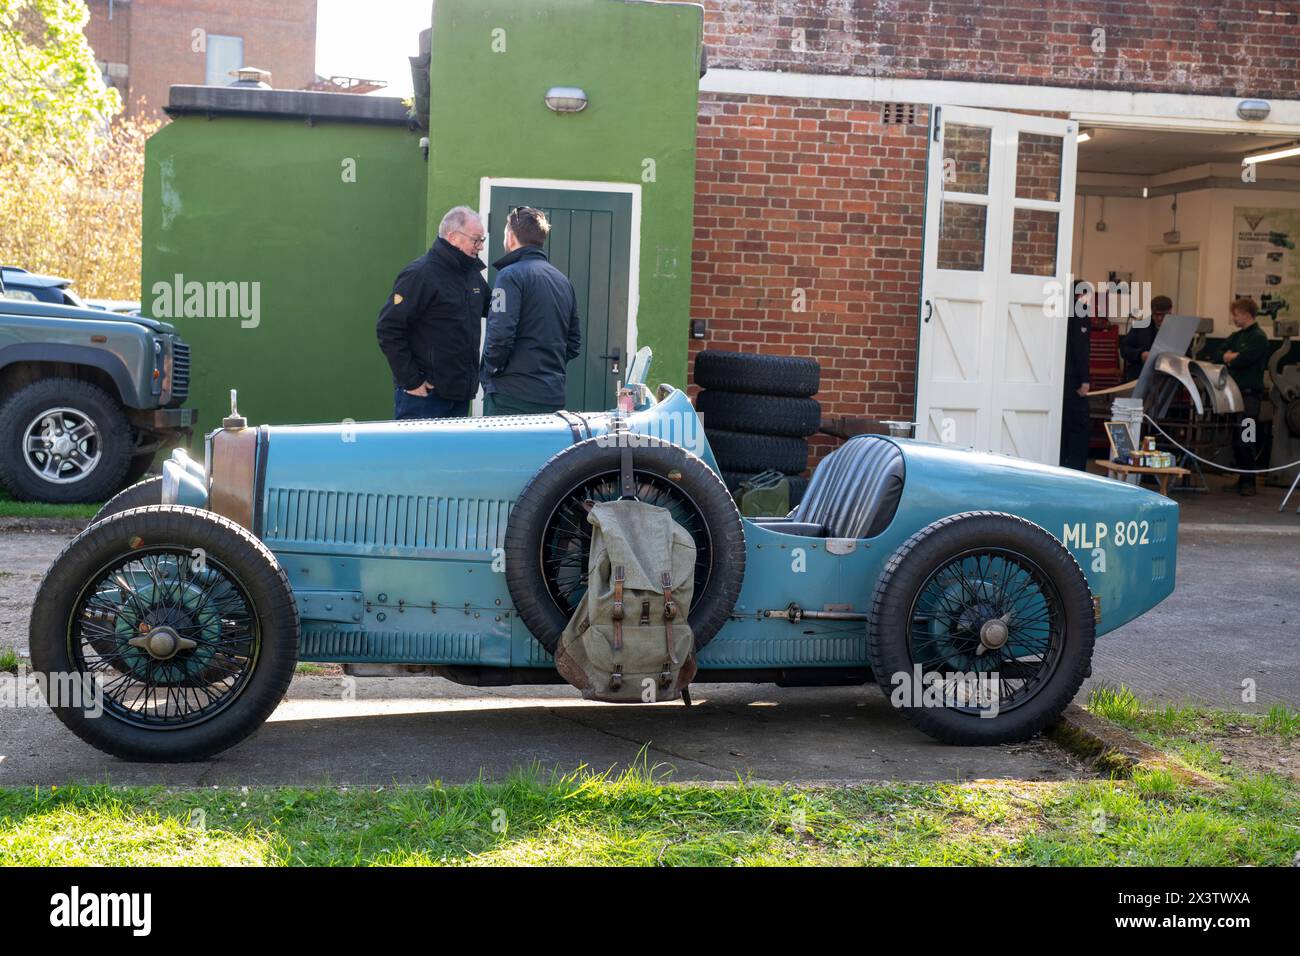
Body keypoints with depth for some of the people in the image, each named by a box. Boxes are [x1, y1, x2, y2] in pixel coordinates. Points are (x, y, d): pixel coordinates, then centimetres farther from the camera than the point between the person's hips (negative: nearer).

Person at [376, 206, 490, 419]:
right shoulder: (420, 274, -12)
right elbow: (388, 328, -15)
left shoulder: (473, 273, 11)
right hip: (424, 393, -7)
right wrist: (410, 381, -16)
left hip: (460, 393, 7)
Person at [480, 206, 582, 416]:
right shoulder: (563, 280, 14)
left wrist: (489, 370, -3)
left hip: (512, 398, -7)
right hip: (554, 397, 7)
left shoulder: (511, 275, -8)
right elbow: (574, 345, 16)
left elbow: (499, 335, -18)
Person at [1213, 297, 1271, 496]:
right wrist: (1233, 356, -10)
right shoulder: (1236, 336, 18)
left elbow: (1241, 361, -18)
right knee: (1235, 440, 9)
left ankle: (1249, 481, -4)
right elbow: (1217, 355, 8)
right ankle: (1243, 478, 17)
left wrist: (1228, 357, 1)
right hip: (1234, 393, 8)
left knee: (1245, 440, -9)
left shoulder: (1258, 338, -8)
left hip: (1250, 395, -8)